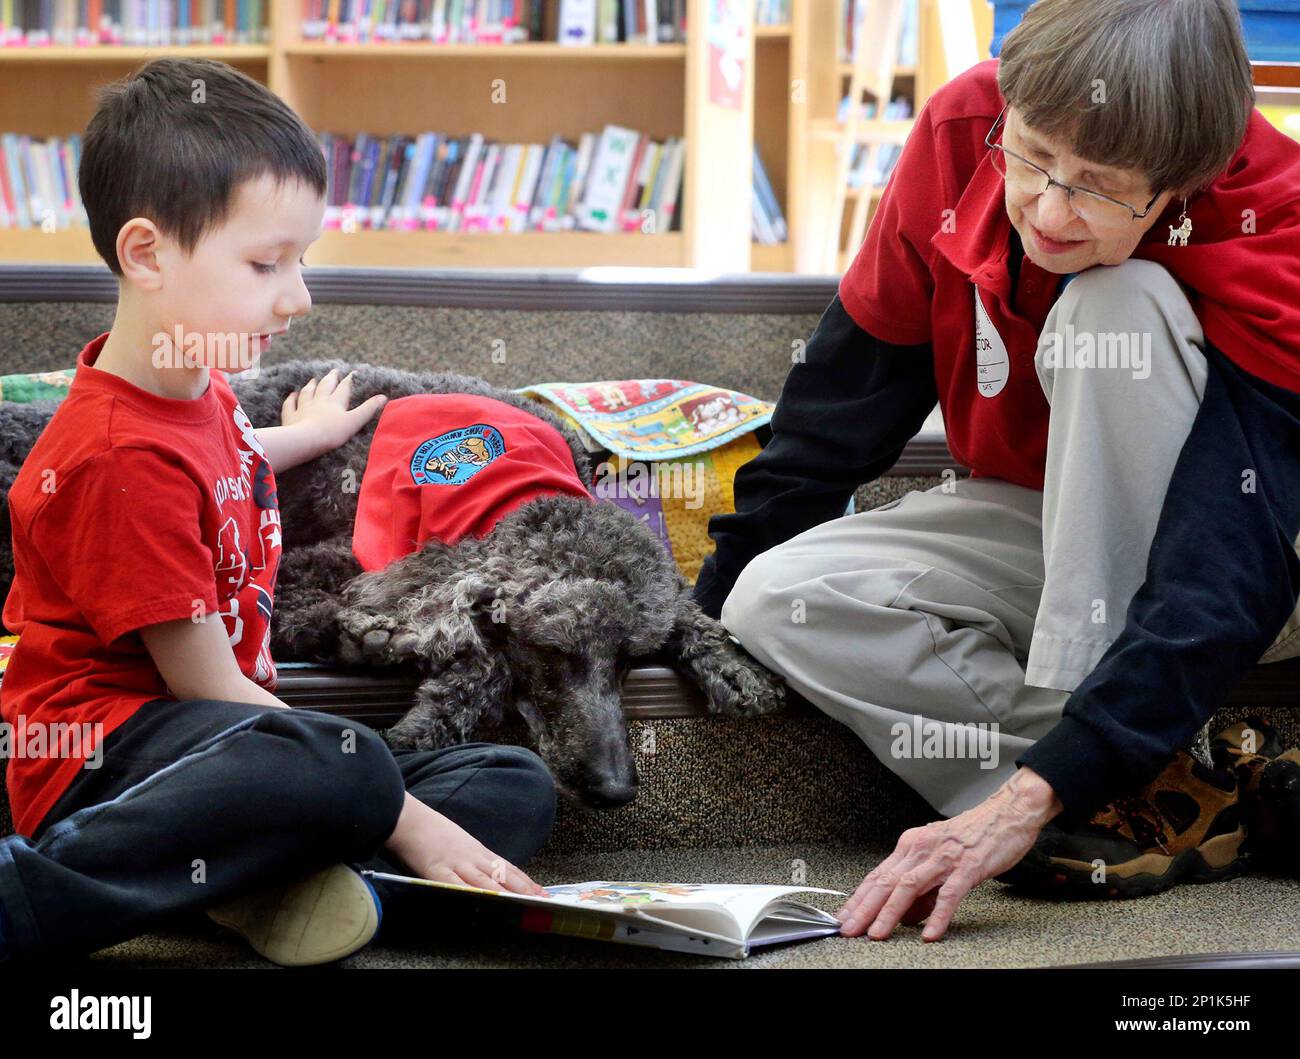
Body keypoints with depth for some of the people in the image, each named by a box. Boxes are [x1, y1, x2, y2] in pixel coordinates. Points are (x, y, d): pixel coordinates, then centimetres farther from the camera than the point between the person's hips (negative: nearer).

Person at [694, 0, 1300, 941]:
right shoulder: (962, 132, -18)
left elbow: (1222, 577, -36)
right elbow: (847, 392, -4)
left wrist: (1029, 797, -44)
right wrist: (708, 610, -4)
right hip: (1044, 533, 5)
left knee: (1121, 306, -32)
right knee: (780, 600, -21)